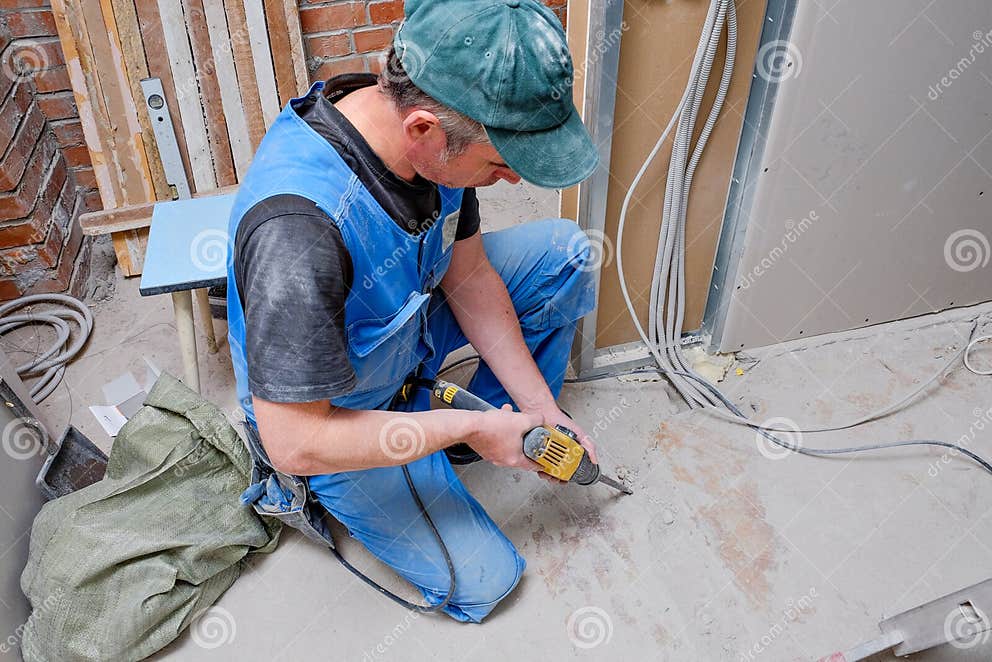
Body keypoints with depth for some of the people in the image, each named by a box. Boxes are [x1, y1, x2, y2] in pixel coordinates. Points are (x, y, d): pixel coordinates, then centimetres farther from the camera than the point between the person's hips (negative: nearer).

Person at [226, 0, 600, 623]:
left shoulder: (438, 131, -19)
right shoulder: (299, 226, -42)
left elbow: (470, 275, -5)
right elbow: (295, 443, -33)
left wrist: (538, 406, -6)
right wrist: (467, 429, -25)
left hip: (408, 325, 6)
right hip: (335, 416, -6)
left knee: (565, 250, -4)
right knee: (483, 580, -1)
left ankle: (505, 422, 13)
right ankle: (303, 492, 12)